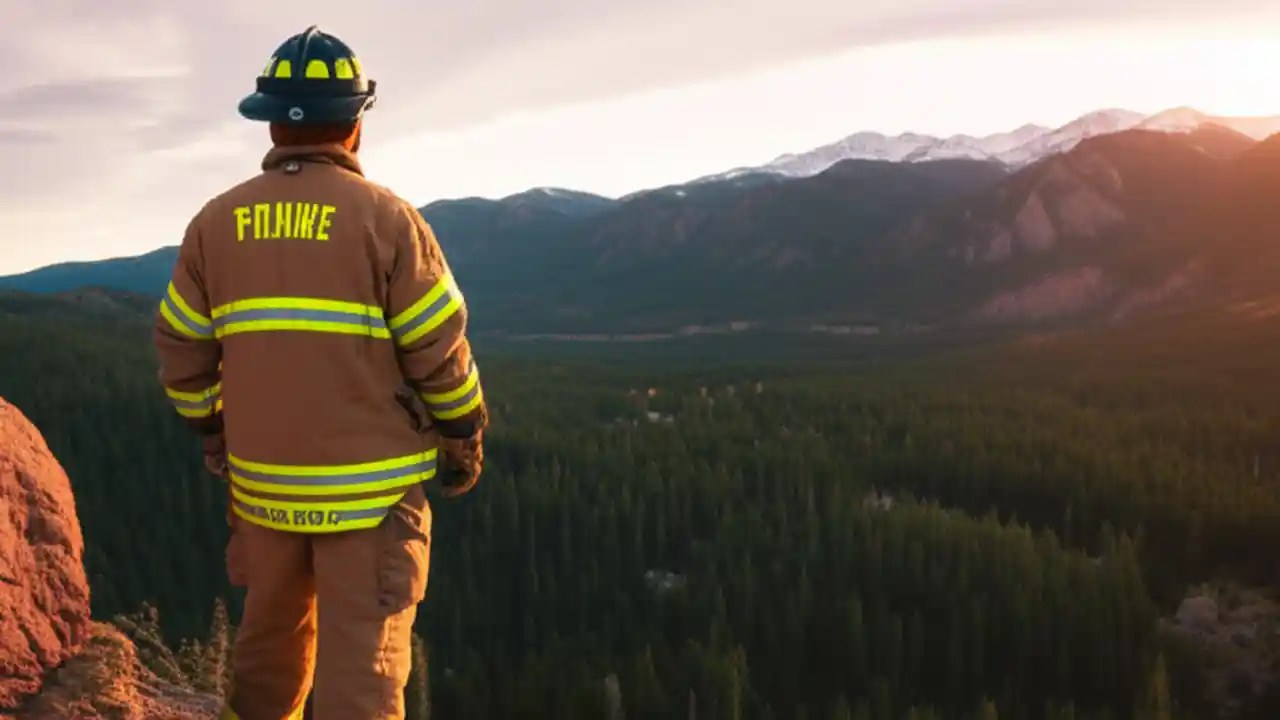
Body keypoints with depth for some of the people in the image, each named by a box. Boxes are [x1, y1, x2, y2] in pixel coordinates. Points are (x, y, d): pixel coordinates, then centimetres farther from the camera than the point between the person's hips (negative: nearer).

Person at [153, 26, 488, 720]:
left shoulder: (216, 223, 1)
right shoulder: (384, 218, -10)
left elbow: (182, 351, 6)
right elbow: (439, 353, -9)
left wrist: (212, 432, 22)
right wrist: (464, 439, 6)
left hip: (261, 481, 4)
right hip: (368, 486, -4)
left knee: (272, 636, 23)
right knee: (362, 661, 2)